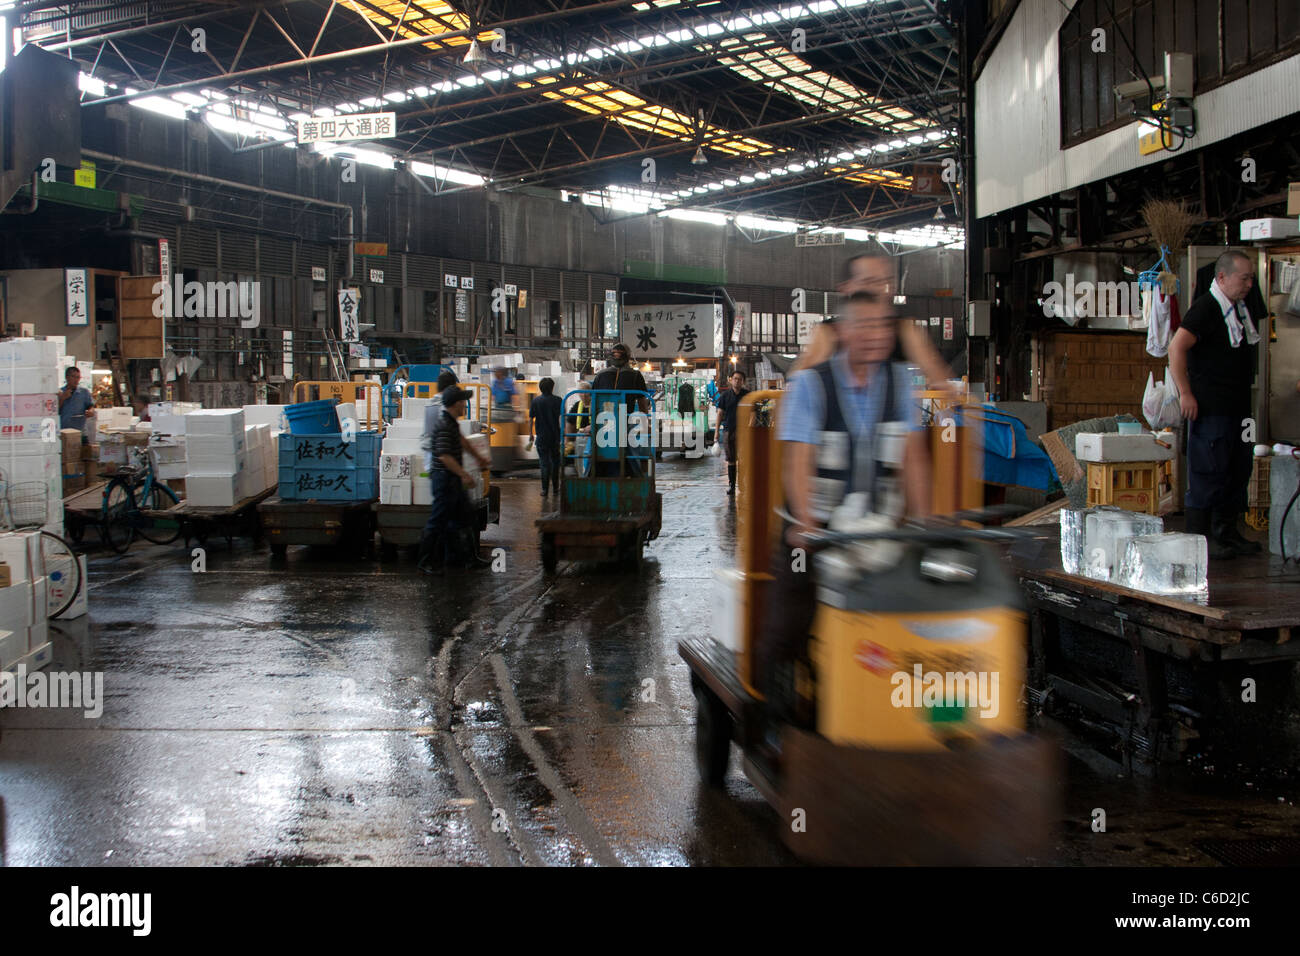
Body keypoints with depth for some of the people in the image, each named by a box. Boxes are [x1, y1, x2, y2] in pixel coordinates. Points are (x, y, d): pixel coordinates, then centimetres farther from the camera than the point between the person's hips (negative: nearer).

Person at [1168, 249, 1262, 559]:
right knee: (1208, 472, -6)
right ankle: (1199, 538, -1)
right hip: (1211, 408, -9)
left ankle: (1227, 533, 21)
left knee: (1238, 470, 12)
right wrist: (1185, 393, -23)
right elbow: (1176, 347, -22)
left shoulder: (1242, 310, 15)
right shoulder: (1205, 308, -13)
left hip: (1239, 405, 9)